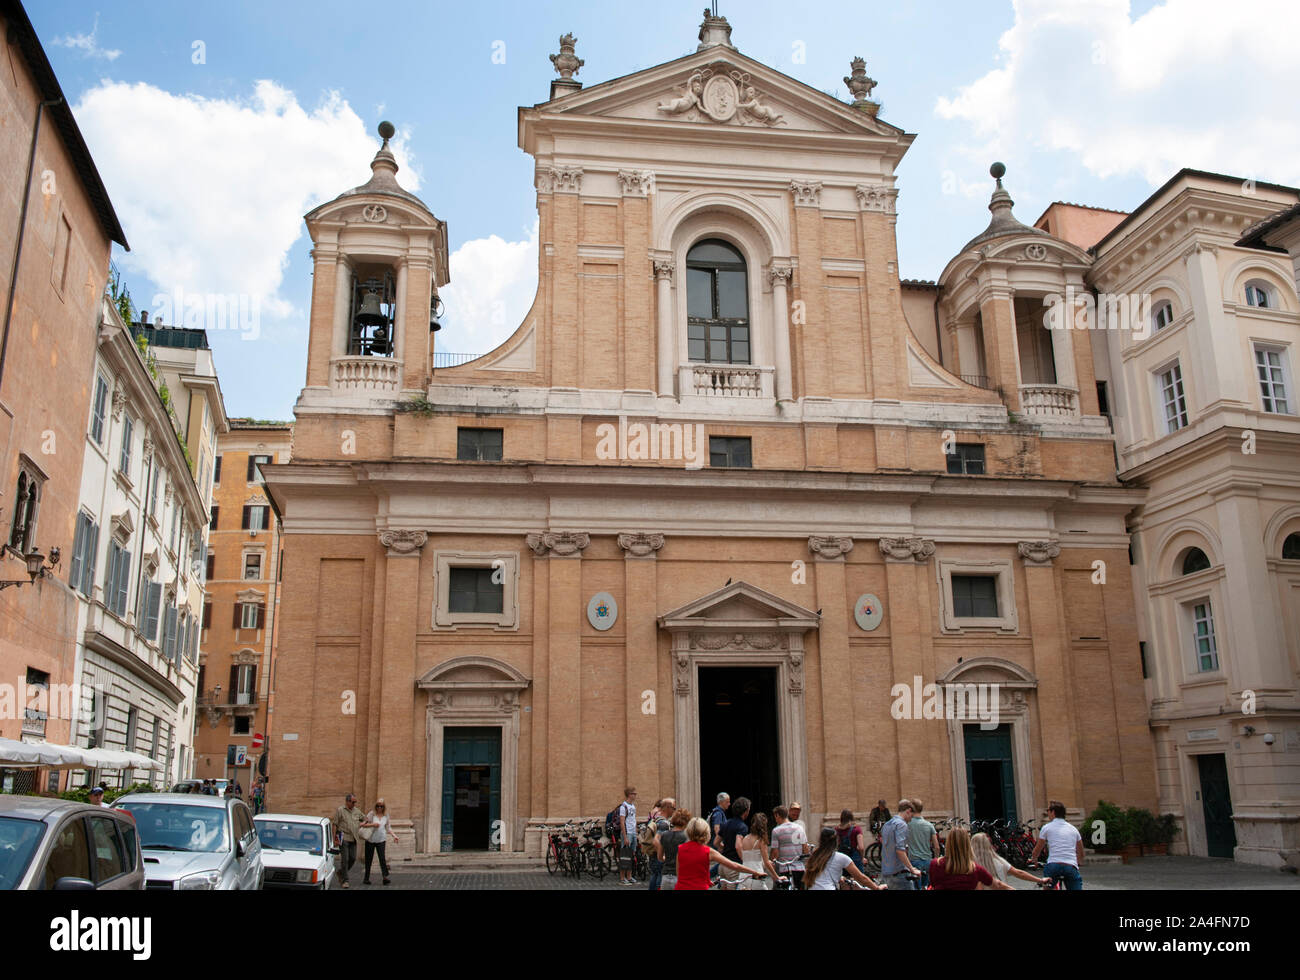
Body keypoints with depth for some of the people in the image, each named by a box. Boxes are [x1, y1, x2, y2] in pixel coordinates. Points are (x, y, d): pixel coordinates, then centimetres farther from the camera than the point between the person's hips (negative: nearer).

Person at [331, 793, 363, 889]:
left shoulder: (357, 811, 13)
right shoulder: (340, 810, -2)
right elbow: (334, 824, -5)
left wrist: (361, 824, 11)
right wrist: (335, 838, -10)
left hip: (353, 839, 5)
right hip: (344, 838, -5)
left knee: (353, 858, 3)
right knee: (344, 859, -5)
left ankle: (340, 873, 27)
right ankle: (344, 880, 2)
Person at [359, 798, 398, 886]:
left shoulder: (386, 815, 7)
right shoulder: (371, 814, -3)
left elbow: (388, 828, 17)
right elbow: (362, 824, -8)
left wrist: (394, 835, 6)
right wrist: (372, 824, -20)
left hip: (381, 840, 1)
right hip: (370, 840, -1)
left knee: (382, 858, -11)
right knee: (368, 859, 6)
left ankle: (385, 877, -18)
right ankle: (366, 878, 17)